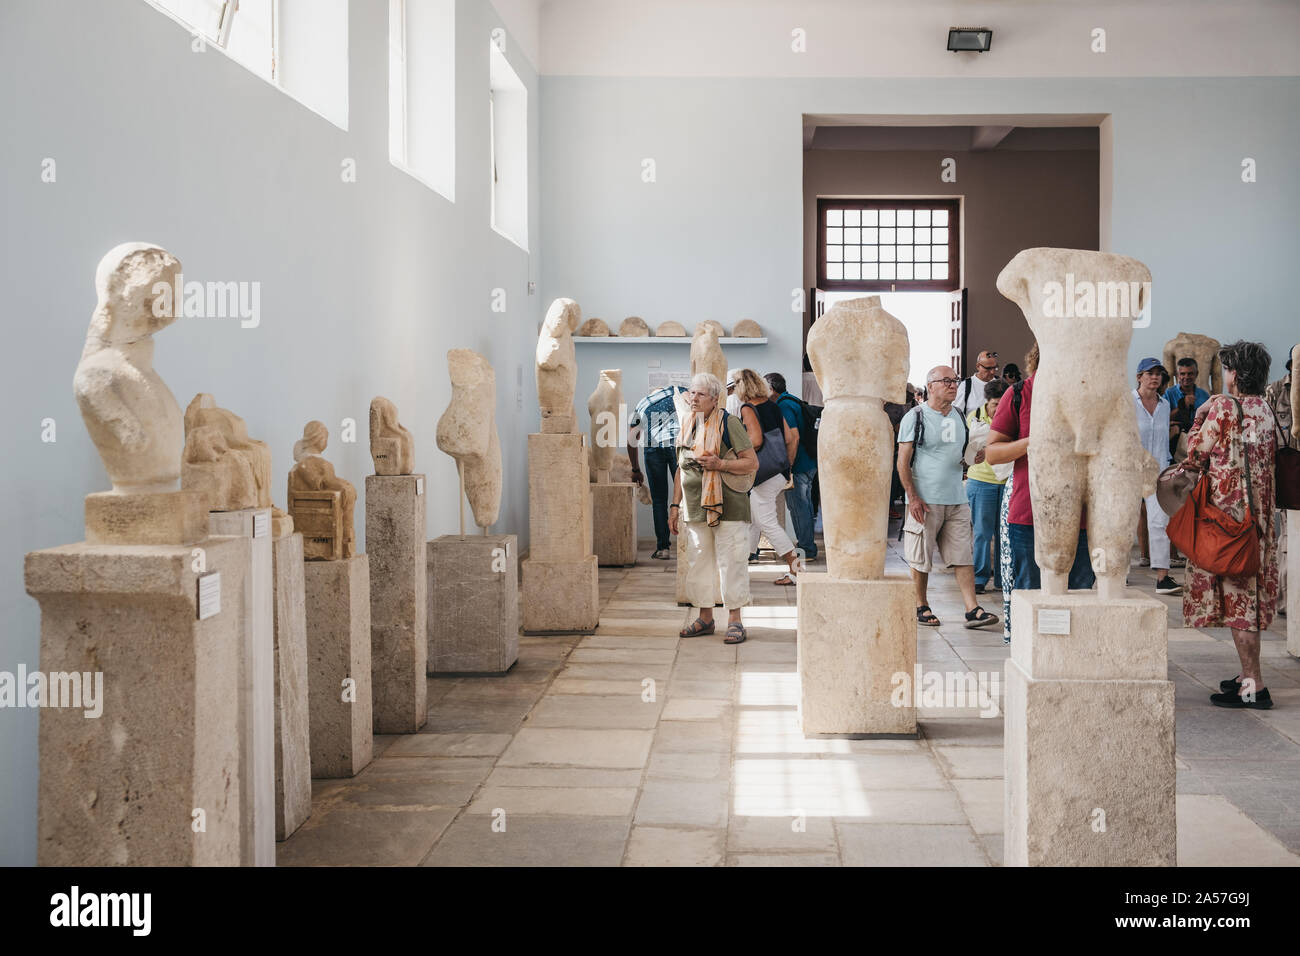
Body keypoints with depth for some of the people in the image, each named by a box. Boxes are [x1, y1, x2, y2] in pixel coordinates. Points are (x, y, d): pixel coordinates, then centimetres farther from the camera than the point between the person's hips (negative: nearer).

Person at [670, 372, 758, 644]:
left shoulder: (728, 423, -6)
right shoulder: (688, 425, 13)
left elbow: (752, 463, -8)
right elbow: (681, 469, 20)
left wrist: (720, 464, -20)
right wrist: (675, 505, 15)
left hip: (727, 507, -6)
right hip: (695, 509, 6)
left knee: (731, 562, -3)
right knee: (697, 563, 10)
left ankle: (734, 620, 5)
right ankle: (705, 617, 22)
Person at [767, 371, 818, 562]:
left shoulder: (784, 406, -15)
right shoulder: (793, 402, 15)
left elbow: (793, 437, -23)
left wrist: (788, 467, -21)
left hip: (798, 466, -10)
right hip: (809, 463, 10)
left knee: (798, 506, -3)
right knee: (805, 503, 18)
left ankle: (807, 550, 1)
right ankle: (807, 541, 29)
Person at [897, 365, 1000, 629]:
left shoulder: (959, 418, 14)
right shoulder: (915, 417, -4)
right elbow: (903, 461, -7)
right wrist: (913, 497, -14)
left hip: (956, 499, 5)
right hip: (925, 501, -5)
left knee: (963, 556, 0)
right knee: (921, 559, 2)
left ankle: (972, 610, -1)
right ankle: (921, 607, 16)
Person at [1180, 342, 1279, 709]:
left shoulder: (1223, 407, -14)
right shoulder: (1265, 410, 8)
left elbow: (1195, 455, -7)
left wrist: (1200, 417, 8)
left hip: (1228, 512, -8)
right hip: (1258, 513, 8)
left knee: (1235, 595, -6)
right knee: (1248, 592, 15)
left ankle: (1254, 686, -7)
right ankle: (1249, 675, 23)